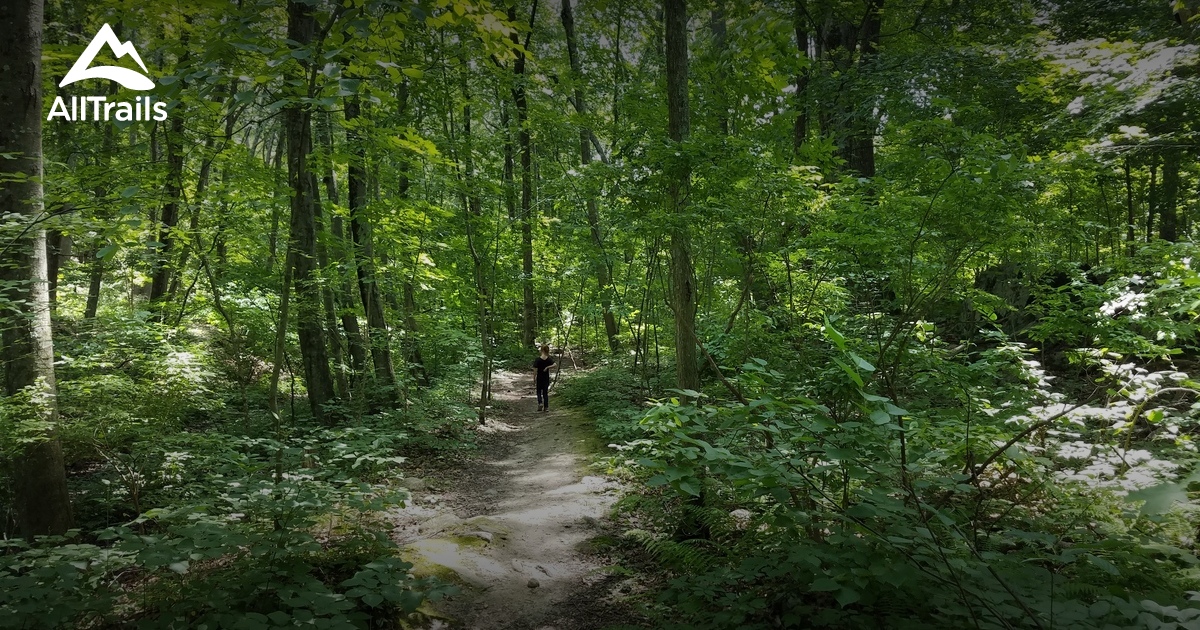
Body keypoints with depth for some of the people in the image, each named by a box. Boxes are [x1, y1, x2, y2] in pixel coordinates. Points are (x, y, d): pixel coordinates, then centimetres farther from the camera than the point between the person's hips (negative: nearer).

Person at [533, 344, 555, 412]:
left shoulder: (537, 360, -13)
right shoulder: (549, 359, -5)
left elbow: (535, 370, -12)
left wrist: (534, 380, -5)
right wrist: (547, 367, -14)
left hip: (539, 378, -2)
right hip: (546, 378, 2)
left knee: (539, 392, 14)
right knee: (545, 392, 12)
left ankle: (540, 403, -9)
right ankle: (546, 407, 10)